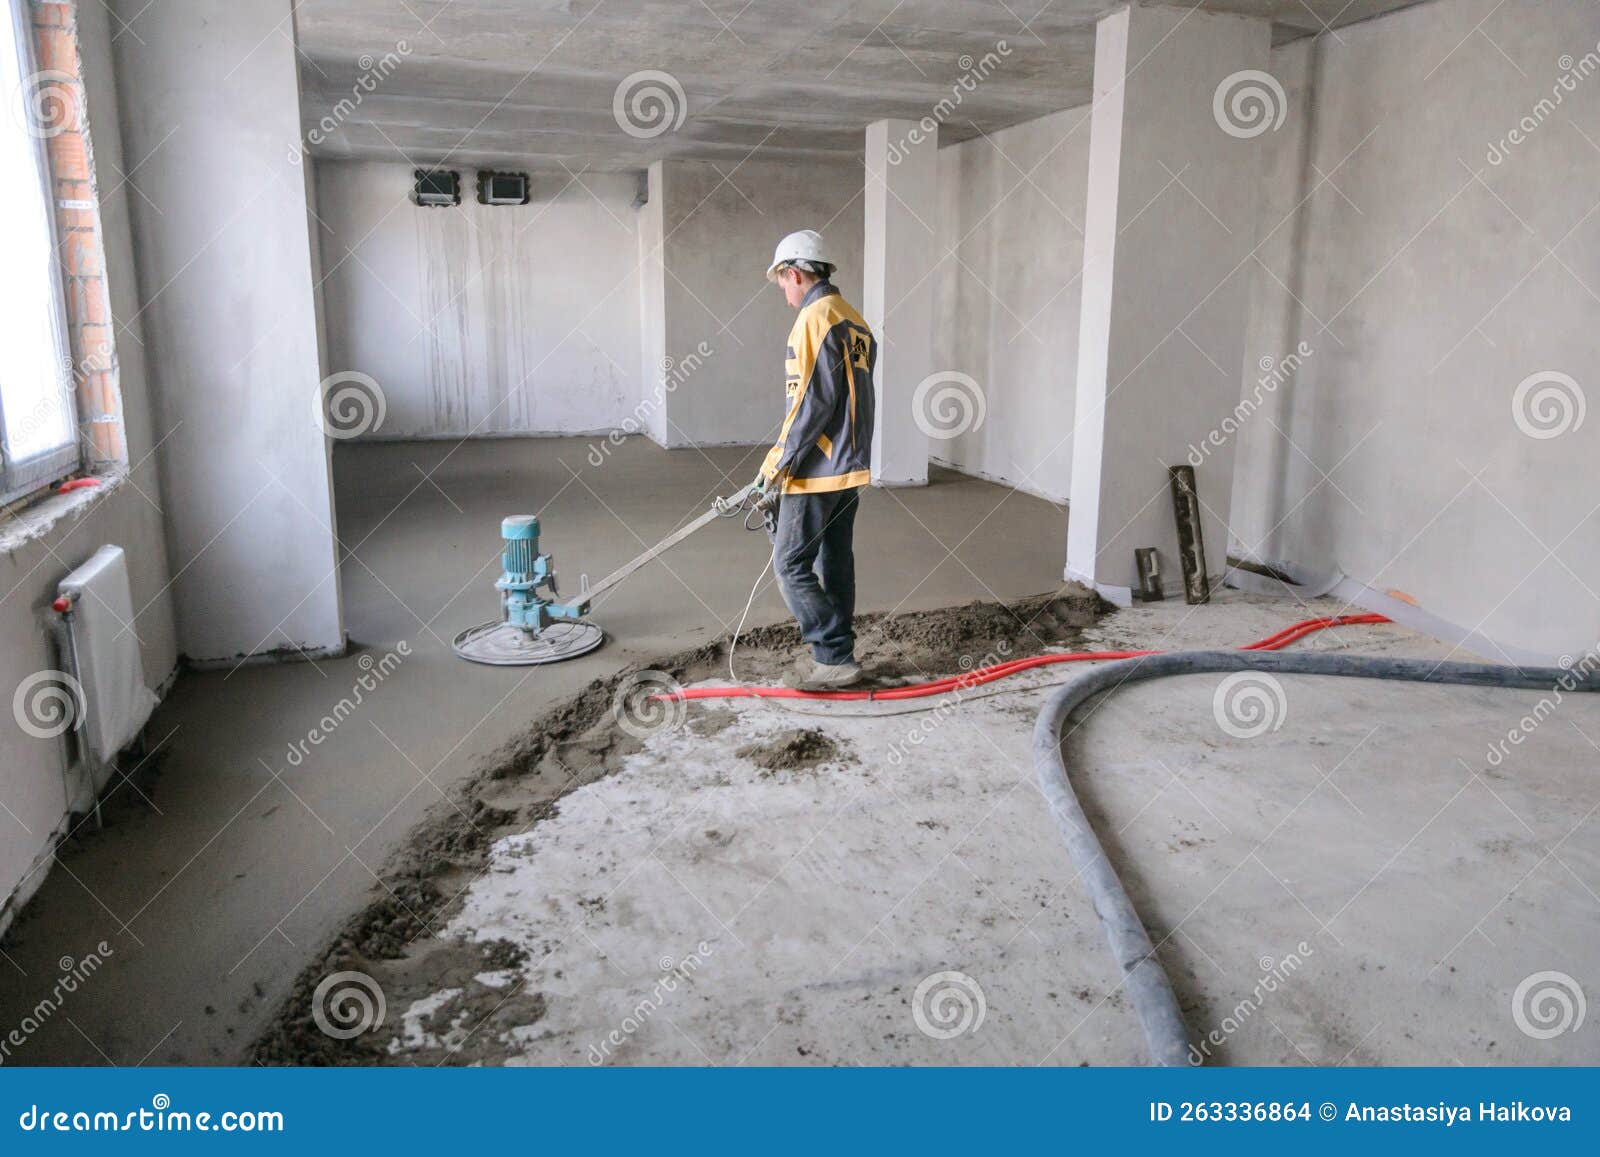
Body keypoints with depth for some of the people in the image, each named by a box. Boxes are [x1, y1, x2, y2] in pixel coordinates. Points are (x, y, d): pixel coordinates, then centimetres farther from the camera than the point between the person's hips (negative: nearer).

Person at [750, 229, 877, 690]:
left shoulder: (814, 320, -15)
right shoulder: (855, 320, 13)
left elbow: (812, 403, -21)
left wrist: (778, 466, -14)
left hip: (817, 472, -9)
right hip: (851, 466, 9)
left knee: (791, 565, -2)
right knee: (835, 563, 14)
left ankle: (833, 657, 0)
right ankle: (837, 656, 22)